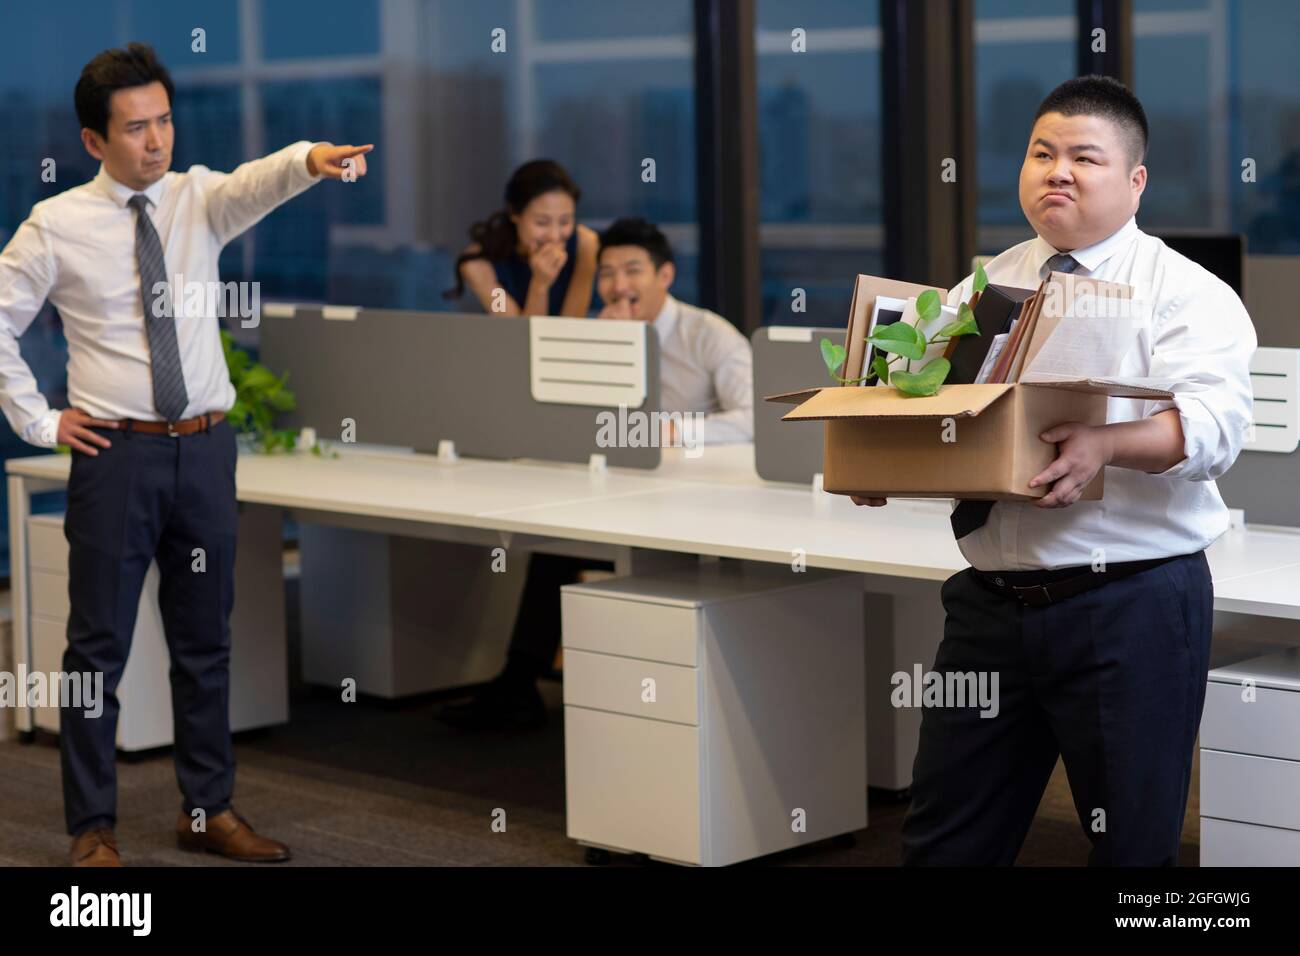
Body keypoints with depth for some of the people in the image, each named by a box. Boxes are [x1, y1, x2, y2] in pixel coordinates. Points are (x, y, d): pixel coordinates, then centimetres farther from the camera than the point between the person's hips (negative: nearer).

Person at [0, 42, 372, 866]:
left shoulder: (198, 198, 3)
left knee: (206, 641, 12)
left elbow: (257, 184, -19)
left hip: (205, 449, 3)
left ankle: (210, 811, 23)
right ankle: (92, 828, 11)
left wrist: (311, 159, -40)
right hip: (115, 455, -3)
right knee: (100, 646, 2)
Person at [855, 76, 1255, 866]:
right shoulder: (977, 291, 14)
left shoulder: (1187, 294, -3)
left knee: (1132, 842, 4)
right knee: (947, 837, 9)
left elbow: (1217, 420, -17)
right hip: (991, 602, 5)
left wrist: (1106, 444, -35)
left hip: (1133, 601, -4)